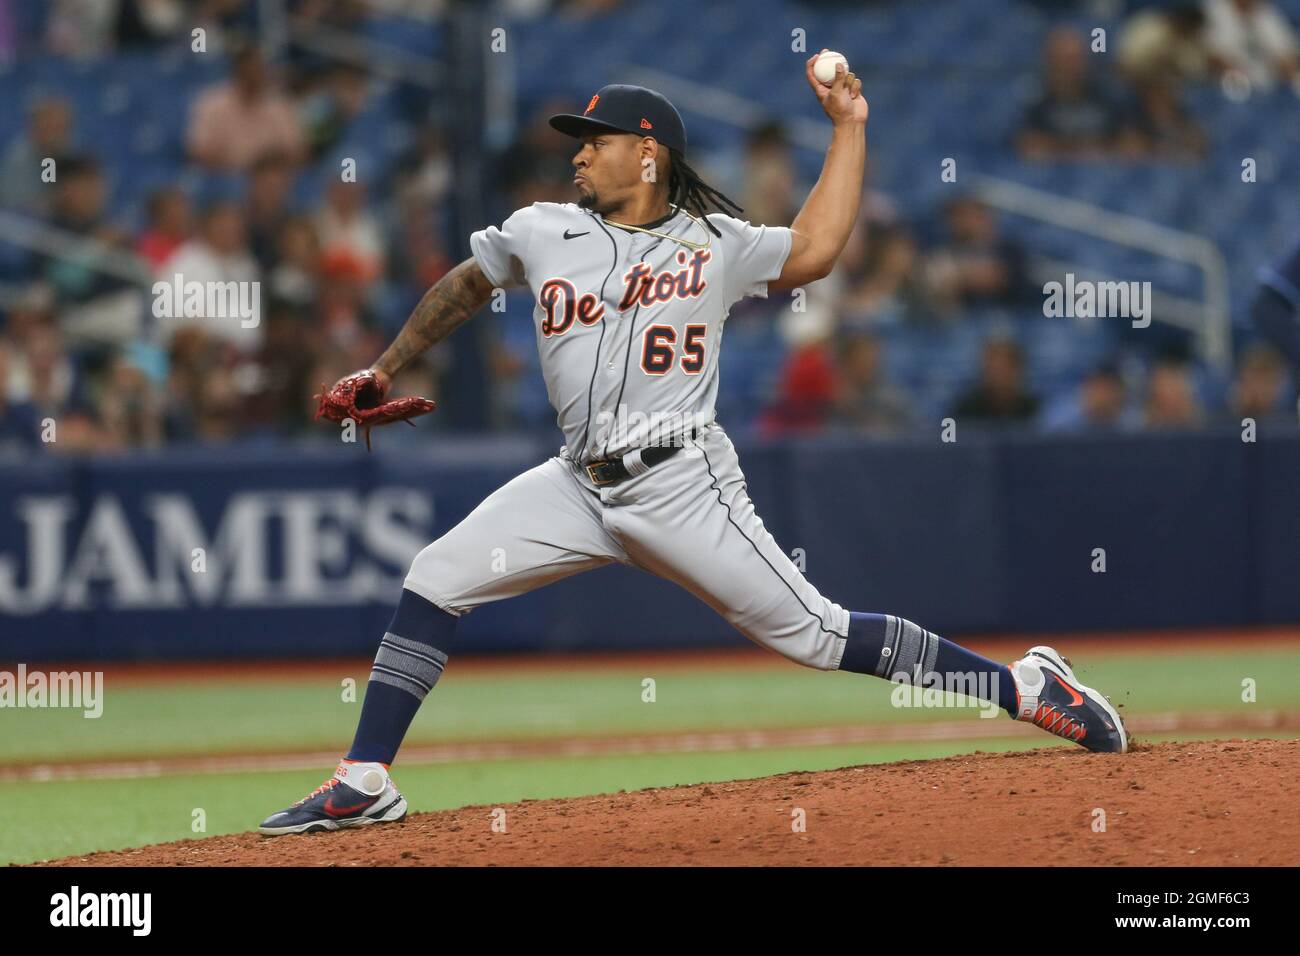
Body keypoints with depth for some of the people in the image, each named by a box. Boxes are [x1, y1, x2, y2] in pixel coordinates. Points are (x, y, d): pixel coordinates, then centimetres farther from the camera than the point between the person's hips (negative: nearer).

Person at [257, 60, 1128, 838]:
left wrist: (849, 127, -4)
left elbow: (814, 249, -8)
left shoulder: (714, 245, 1)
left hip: (682, 485, -4)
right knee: (436, 580, -7)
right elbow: (466, 286, 24)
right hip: (580, 483, 5)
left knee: (815, 634, -8)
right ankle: (364, 785, -4)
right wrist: (383, 374, 28)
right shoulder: (542, 232, 9)